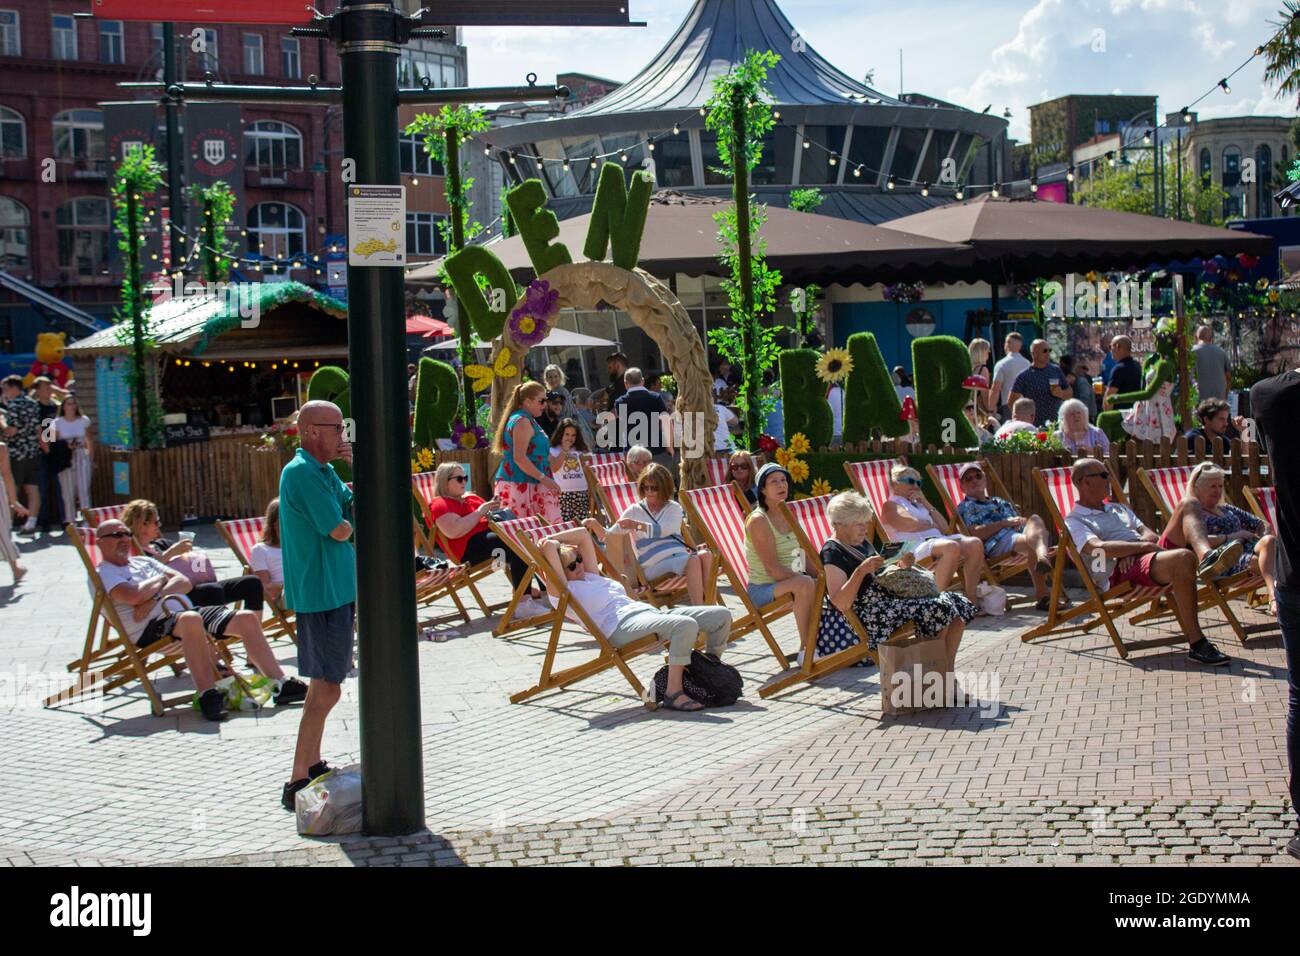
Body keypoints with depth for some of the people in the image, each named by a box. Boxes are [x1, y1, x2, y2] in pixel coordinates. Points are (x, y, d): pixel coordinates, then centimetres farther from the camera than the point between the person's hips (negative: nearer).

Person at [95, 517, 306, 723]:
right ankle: (208, 695, -39)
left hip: (183, 610, 8)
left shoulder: (143, 561, 26)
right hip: (150, 628, -8)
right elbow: (133, 596, -18)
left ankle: (281, 685, -7)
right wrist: (160, 579, 2)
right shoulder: (102, 574, 3)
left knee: (248, 618, -7)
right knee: (191, 619, -41)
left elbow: (184, 582, 13)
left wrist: (154, 598, -6)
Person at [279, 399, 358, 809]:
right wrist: (347, 523, 2)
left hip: (336, 587, 10)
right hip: (321, 591, -10)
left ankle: (313, 765, 29)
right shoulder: (301, 473, -18)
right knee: (326, 689, -9)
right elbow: (340, 531, -20)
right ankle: (297, 783, -7)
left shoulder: (324, 471, 12)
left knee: (323, 683, 18)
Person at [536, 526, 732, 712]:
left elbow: (583, 535, 37)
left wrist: (550, 539, 30)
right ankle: (673, 693, -31)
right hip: (621, 626, -9)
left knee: (721, 615, -3)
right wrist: (550, 544, 14)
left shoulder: (591, 576, 29)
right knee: (686, 625, -36)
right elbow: (549, 547, -6)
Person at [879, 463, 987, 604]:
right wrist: (932, 525, 9)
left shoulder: (918, 504, 33)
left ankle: (972, 597, -21)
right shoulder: (890, 505, 9)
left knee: (975, 543, -18)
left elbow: (944, 528, 21)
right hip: (915, 546, -8)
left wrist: (926, 503, 15)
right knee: (952, 547, -37)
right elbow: (911, 525, -10)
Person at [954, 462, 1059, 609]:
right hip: (996, 543, -5)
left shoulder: (1001, 502, 41)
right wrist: (1005, 523, -6)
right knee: (1032, 544, -36)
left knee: (1035, 519, -31)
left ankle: (1042, 555, -61)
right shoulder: (965, 507, 19)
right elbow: (975, 534, -1)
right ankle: (1042, 594, -47)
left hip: (1021, 534, 6)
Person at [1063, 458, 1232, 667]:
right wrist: (1142, 546, -12)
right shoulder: (1074, 522, 10)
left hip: (1150, 556, 7)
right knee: (1184, 558, -35)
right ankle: (1196, 644, -36)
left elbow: (1151, 535, 20)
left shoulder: (1119, 509, 34)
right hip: (1119, 574, -7)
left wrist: (1132, 551, -2)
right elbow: (1099, 548, -10)